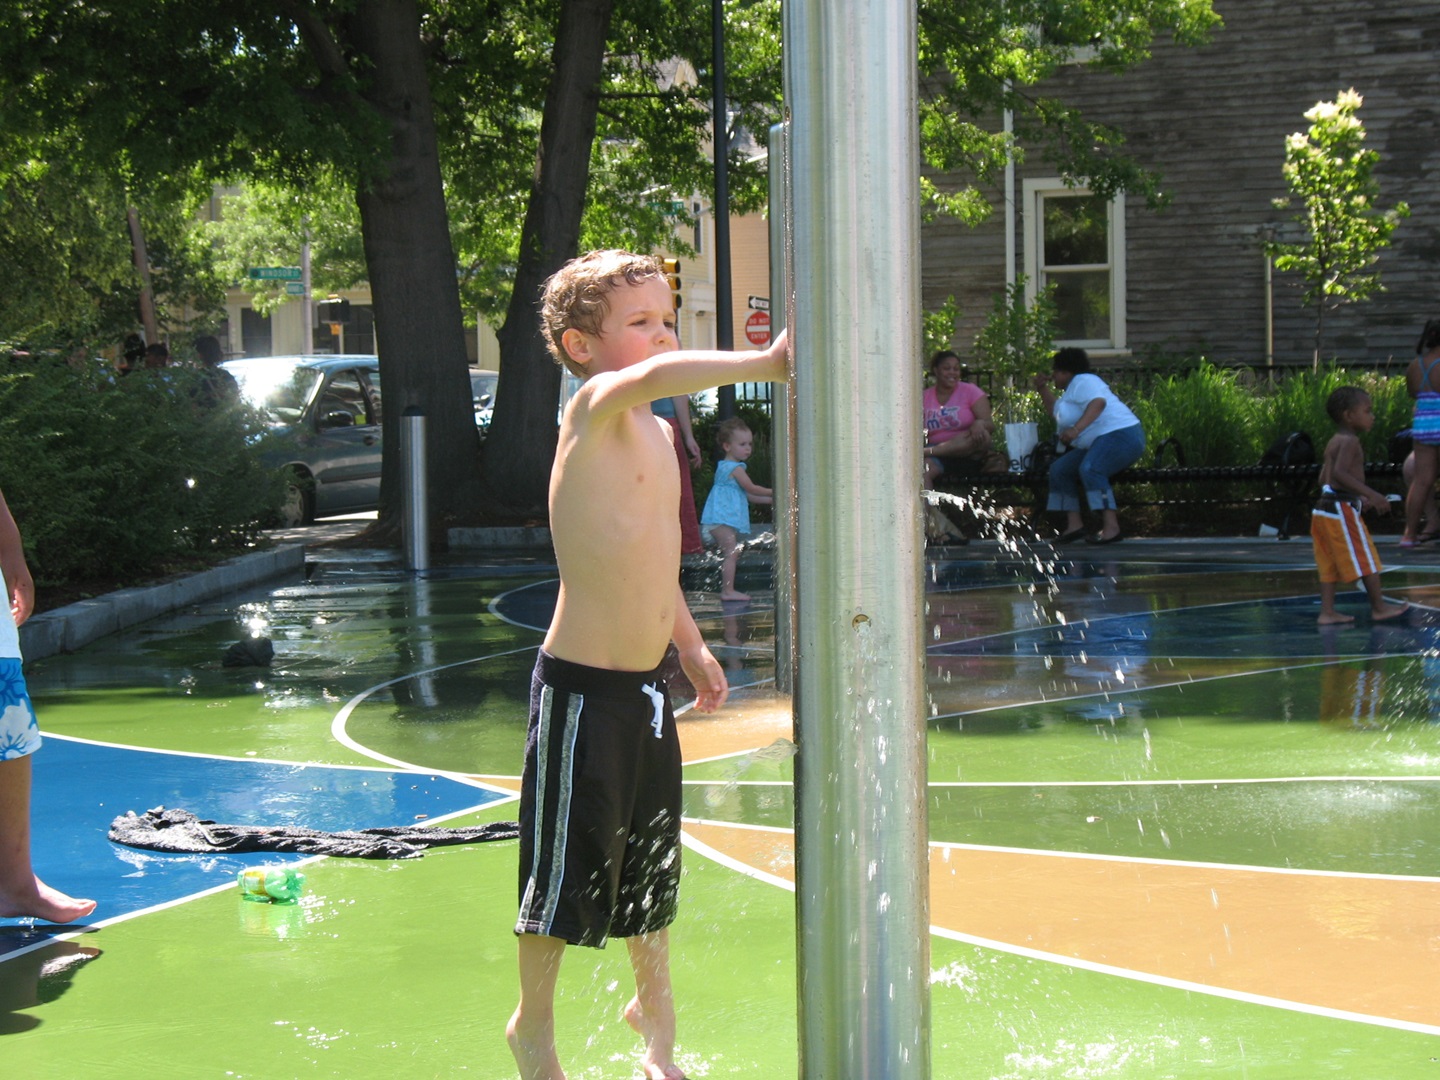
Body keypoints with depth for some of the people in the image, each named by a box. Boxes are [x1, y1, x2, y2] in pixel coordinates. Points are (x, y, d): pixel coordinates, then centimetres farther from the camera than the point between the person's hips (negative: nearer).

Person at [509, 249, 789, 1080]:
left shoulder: (657, 431, 11)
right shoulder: (595, 410, -15)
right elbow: (651, 378, -40)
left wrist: (688, 641, 23)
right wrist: (763, 363, -43)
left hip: (648, 683, 8)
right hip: (583, 687, -8)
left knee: (654, 853, 20)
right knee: (569, 864, 4)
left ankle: (655, 1006, 40)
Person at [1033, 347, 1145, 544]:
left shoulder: (1082, 381, -7)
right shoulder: (1071, 390, 26)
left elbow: (1098, 402, -27)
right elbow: (1056, 410, 44)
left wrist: (1077, 429, -38)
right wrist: (1043, 389, 30)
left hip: (1119, 434, -12)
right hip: (1099, 442, 12)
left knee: (1089, 469, -34)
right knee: (1060, 468, 11)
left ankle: (1111, 527, -41)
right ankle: (1074, 524, 3)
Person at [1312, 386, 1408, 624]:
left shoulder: (1334, 442, 17)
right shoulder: (1350, 441, -13)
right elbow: (1340, 473, -27)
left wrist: (1358, 497, 26)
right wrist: (1370, 494, -29)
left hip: (1325, 507, 9)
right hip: (1341, 509, -9)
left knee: (1330, 564, 10)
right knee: (1366, 560, 1)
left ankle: (1327, 612, 8)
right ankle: (1379, 608, 9)